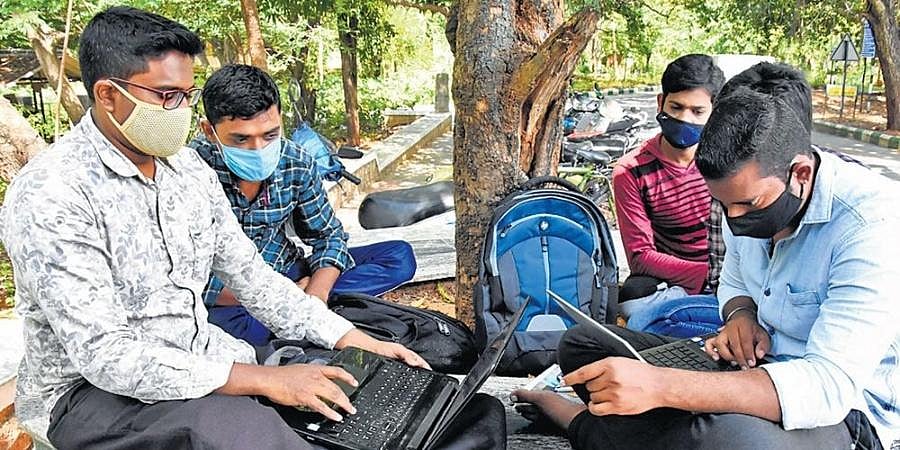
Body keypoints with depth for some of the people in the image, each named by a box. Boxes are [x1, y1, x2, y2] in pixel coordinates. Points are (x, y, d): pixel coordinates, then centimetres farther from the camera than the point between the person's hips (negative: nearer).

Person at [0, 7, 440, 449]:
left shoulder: (190, 168, 2)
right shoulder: (50, 193, -20)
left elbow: (249, 274, 5)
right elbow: (105, 355, -25)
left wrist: (353, 340, -4)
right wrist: (262, 380, -30)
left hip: (197, 361, 6)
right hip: (94, 388, -6)